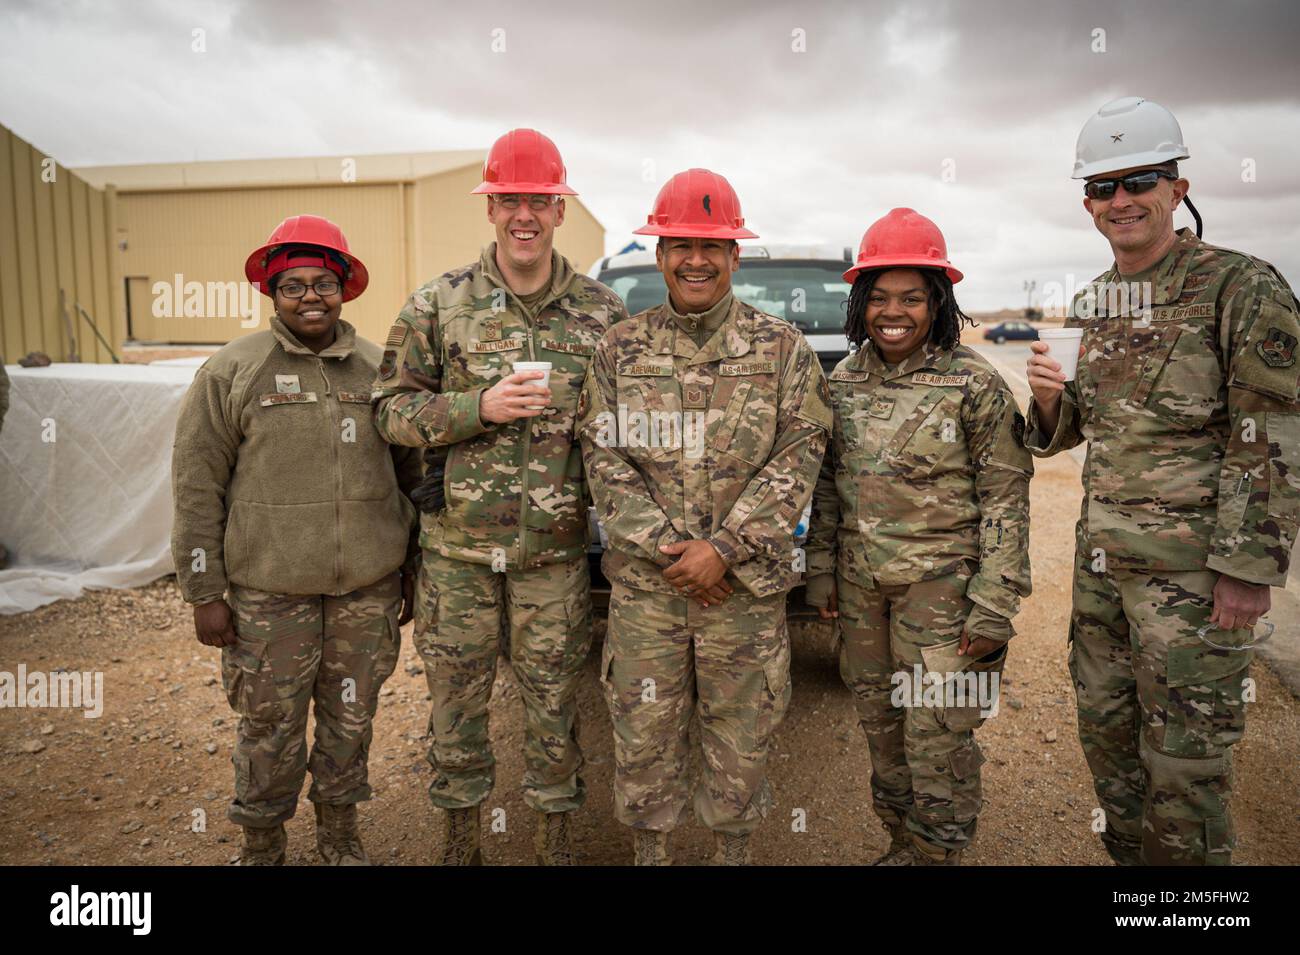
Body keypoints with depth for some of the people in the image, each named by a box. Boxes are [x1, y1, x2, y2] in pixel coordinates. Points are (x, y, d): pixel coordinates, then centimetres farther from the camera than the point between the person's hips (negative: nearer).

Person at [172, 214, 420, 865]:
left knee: (351, 719, 14)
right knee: (270, 727, 9)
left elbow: (411, 475, 12)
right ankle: (261, 845, 33)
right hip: (270, 590, -2)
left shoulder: (377, 369, 7)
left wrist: (414, 568, 11)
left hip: (369, 588, 3)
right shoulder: (232, 371, -2)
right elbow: (196, 488, -2)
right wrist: (205, 593, -4)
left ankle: (340, 835, 36)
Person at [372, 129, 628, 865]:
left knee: (554, 702, 11)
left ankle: (557, 841, 33)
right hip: (457, 545, 1)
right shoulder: (439, 304, -1)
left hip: (557, 549, 0)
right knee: (457, 700, 13)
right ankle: (461, 840, 35)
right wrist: (478, 407, -17)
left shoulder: (603, 312, 1)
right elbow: (393, 407, 0)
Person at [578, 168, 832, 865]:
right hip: (644, 583, 1)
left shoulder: (783, 348, 1)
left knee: (741, 740, 12)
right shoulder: (620, 349, 4)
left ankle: (734, 852, 35)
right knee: (643, 738, 11)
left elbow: (797, 458, -5)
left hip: (747, 585, 0)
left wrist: (723, 548, -13)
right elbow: (603, 458, 0)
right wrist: (666, 548, -11)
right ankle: (649, 852, 34)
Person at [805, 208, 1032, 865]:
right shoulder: (843, 380, 5)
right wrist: (821, 570, 9)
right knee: (880, 728, 15)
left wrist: (993, 608, -11)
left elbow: (1005, 499, -8)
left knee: (937, 737, 0)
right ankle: (901, 843, 34)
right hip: (860, 584, 5)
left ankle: (936, 853, 23)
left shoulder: (975, 384, -9)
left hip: (941, 584, -4)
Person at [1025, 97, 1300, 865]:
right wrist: (1050, 397, -6)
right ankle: (1130, 858, 36)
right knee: (1106, 730, 17)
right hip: (1102, 555, 7)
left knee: (1184, 752, 3)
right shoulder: (1096, 302, 9)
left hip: (1191, 564, -7)